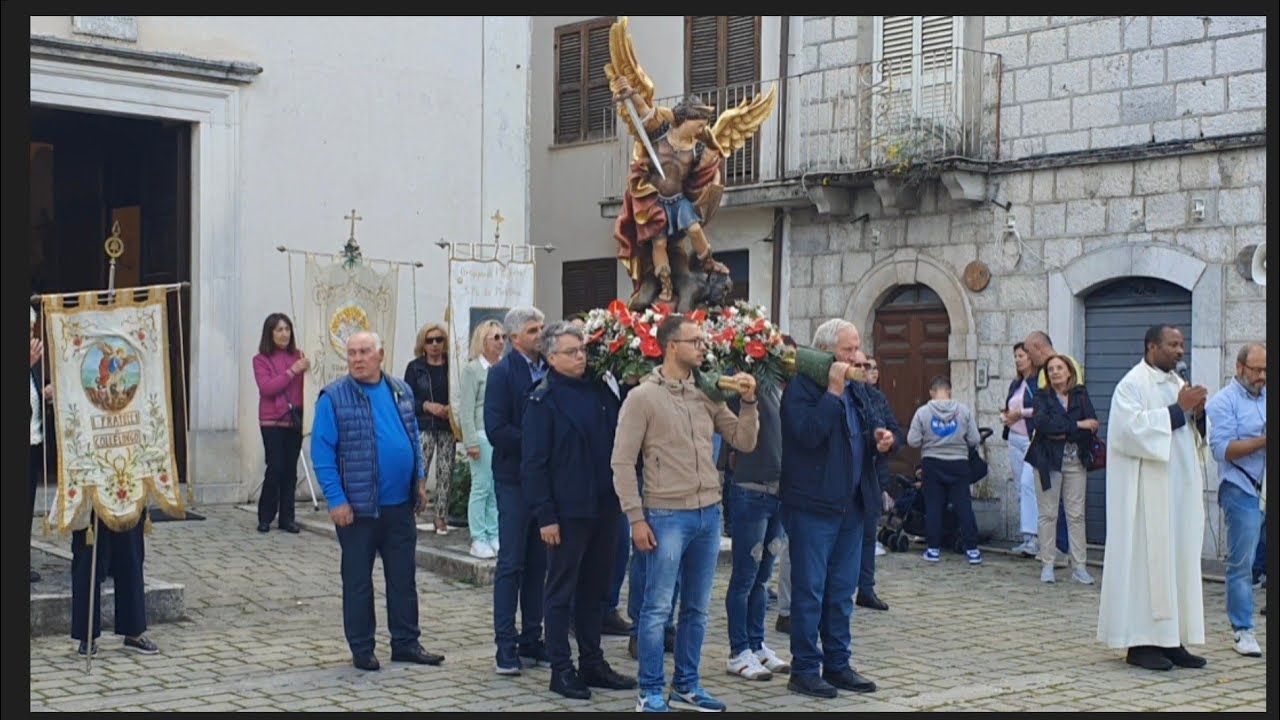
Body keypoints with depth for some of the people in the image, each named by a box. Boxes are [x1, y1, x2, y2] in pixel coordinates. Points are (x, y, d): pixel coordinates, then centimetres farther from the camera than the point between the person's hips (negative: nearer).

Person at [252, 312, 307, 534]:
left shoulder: (297, 356, 7)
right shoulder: (261, 360, 1)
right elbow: (266, 388, -12)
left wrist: (307, 370, -7)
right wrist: (292, 371, -14)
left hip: (295, 420, 3)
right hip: (272, 421, -3)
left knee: (290, 469, 3)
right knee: (275, 468, -6)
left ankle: (287, 518, 11)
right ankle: (265, 518, 8)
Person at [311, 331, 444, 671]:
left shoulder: (401, 392, 7)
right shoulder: (334, 398, -9)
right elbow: (322, 453, -10)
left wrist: (420, 480, 10)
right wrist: (336, 500, -15)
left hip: (401, 504, 5)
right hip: (358, 506, -5)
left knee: (403, 577, 12)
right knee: (358, 581, 6)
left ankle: (405, 643, 22)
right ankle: (361, 648, 17)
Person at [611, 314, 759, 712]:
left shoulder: (707, 395, 8)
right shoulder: (643, 397, -7)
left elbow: (745, 442, 10)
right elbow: (622, 462, -8)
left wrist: (749, 401, -4)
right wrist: (636, 518, -12)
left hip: (709, 514, 6)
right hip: (667, 516, -5)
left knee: (696, 608, 12)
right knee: (658, 608, -1)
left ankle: (686, 687, 23)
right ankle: (650, 692, 10)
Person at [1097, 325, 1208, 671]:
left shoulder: (1177, 383, 17)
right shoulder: (1132, 384, -8)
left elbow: (1190, 435, 20)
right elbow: (1133, 428, -22)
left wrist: (1196, 413, -1)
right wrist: (1178, 409, -18)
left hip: (1179, 489, 8)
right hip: (1147, 492, -8)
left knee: (1179, 559, 7)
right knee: (1146, 559, -6)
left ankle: (1171, 639, 13)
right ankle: (1140, 642, -1)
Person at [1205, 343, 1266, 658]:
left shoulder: (1267, 397, 17)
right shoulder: (1223, 402, -2)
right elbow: (1222, 449, -11)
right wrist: (1263, 441, -18)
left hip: (1268, 490, 5)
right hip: (1242, 491, -5)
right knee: (1241, 563, -2)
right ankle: (1243, 630, 5)